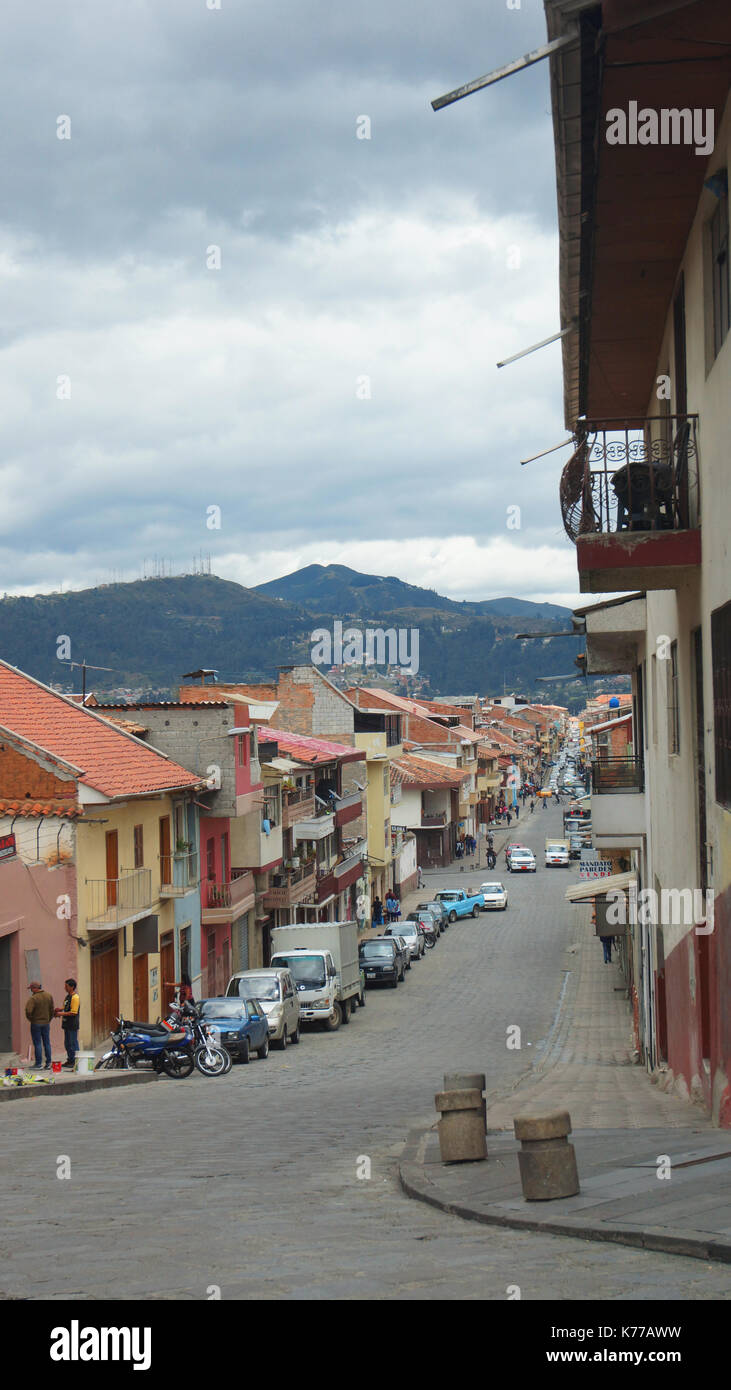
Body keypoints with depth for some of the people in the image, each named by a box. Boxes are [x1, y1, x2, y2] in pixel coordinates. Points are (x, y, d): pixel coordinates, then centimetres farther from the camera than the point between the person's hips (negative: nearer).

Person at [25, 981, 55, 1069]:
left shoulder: (33, 998, -18)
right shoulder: (48, 996, 2)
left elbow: (28, 1011, -26)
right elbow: (51, 1010, 6)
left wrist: (30, 1019, -8)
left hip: (36, 1023, -5)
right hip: (46, 1023, 5)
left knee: (37, 1044, 0)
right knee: (47, 1043, 10)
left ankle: (38, 1064, 1)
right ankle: (48, 1063, 12)